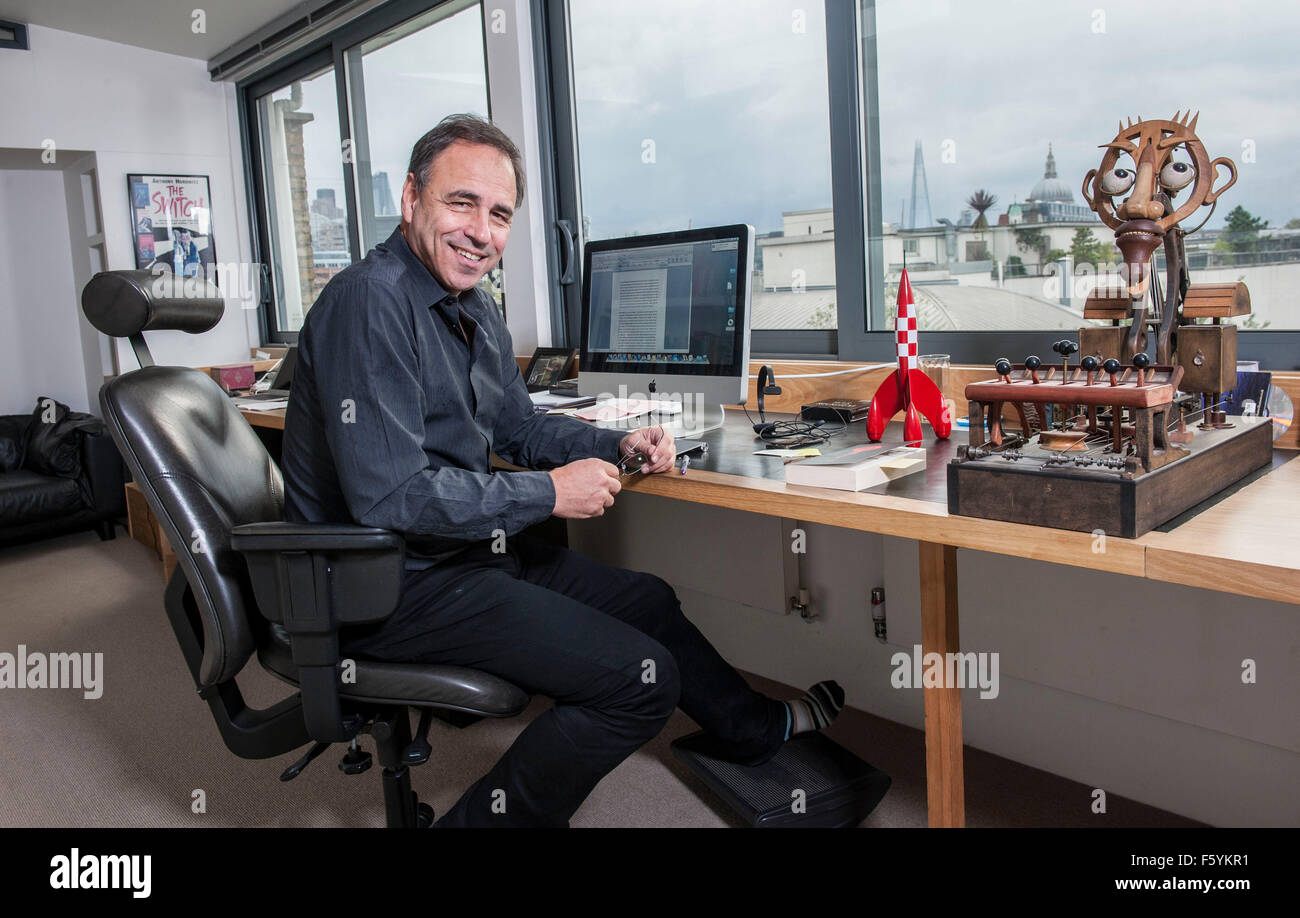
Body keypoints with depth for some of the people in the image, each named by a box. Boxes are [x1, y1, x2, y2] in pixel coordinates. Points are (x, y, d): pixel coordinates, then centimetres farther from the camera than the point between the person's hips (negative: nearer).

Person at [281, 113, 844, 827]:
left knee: (647, 600, 19)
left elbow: (518, 425, 19)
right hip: (387, 585, -10)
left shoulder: (474, 308, 8)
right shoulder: (371, 302, -22)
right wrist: (548, 493, -21)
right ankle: (486, 820, 5)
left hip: (464, 548, 10)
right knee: (642, 679, -15)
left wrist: (617, 446, 3)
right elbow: (390, 496, -28)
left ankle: (758, 728, 43)